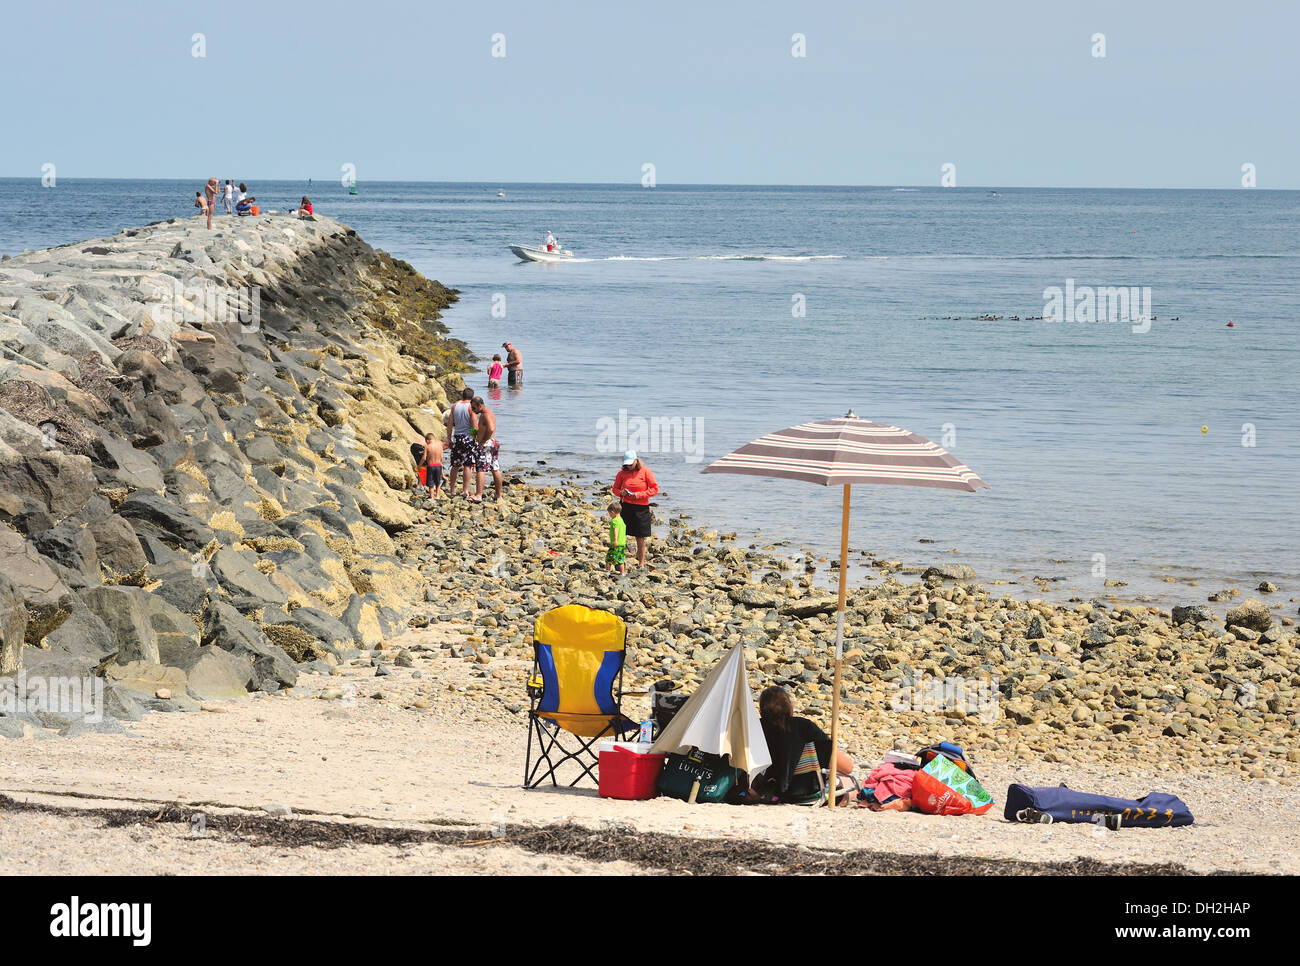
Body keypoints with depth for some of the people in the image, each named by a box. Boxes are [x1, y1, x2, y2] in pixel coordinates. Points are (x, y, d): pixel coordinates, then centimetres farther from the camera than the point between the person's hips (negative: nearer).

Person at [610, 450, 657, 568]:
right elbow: (614, 488, 14)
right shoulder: (622, 473, 4)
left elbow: (655, 489, -3)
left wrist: (639, 495, -15)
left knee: (640, 538, 3)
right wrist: (621, 493, -9)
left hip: (641, 508, -2)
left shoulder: (645, 471, -4)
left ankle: (641, 563, 13)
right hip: (626, 507, 2)